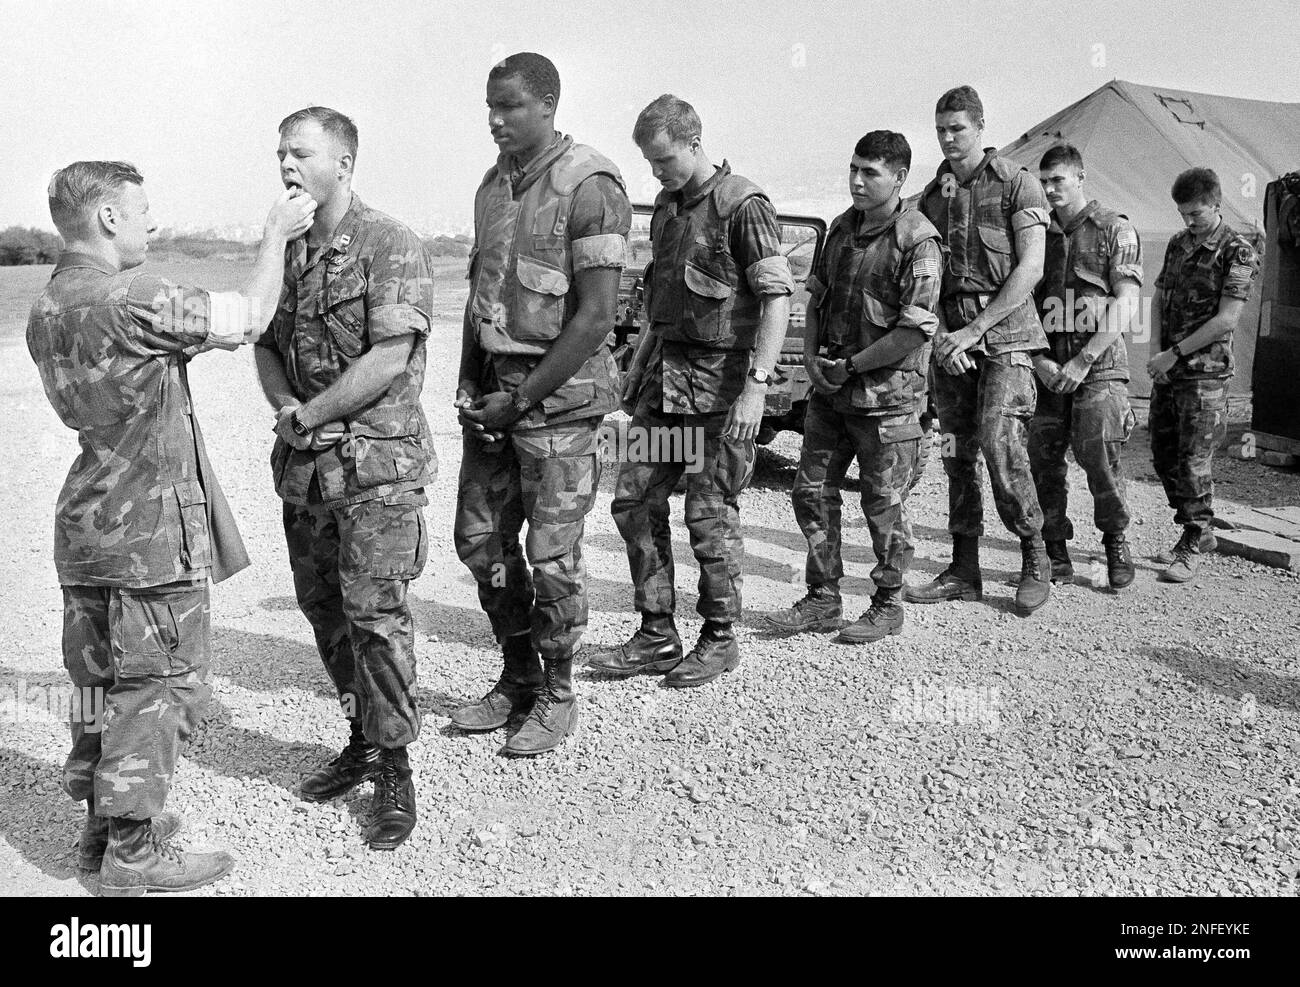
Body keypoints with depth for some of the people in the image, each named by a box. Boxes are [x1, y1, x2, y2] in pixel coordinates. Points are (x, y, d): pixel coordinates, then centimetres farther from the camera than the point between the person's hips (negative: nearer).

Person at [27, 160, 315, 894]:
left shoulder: (48, 306, 10)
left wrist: (180, 344, 15)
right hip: (152, 530, -9)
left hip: (87, 528, 9)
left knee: (102, 681, 17)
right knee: (161, 687, 2)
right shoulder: (132, 299, -19)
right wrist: (277, 235, 0)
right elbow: (250, 318, -12)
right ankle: (133, 854, 10)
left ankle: (104, 823, 30)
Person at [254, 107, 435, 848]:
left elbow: (388, 358, -17)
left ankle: (395, 771, 7)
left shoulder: (393, 246, -9)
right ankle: (362, 740, 30)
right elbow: (267, 346, 16)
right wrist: (285, 408, -4)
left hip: (376, 461, -7)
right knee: (323, 607, 13)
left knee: (376, 613, -5)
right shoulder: (286, 250, 13)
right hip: (305, 464, 7)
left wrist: (312, 415, -12)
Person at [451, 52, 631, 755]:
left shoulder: (589, 187, -12)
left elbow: (595, 314, -16)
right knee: (480, 540, 10)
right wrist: (469, 382, 7)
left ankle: (556, 698, 17)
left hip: (560, 392, -7)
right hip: (495, 386, 8)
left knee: (551, 554, -1)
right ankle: (517, 680, 27)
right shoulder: (495, 182, 12)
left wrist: (522, 399, -16)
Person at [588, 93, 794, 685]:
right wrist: (639, 362, 20)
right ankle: (657, 637, 16)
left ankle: (720, 639, 16)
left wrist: (756, 385, -21)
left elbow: (777, 298, -15)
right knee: (634, 501, 6)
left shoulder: (742, 205, -10)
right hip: (663, 375, 8)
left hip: (719, 381, -8)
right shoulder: (666, 204, 15)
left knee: (710, 514, -1)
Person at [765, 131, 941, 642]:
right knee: (812, 492, 9)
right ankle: (822, 600, 21)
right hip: (830, 390, 7)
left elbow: (915, 331, -18)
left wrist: (850, 366, -14)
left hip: (887, 394, -7)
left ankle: (887, 605, 20)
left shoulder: (918, 240, -12)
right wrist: (811, 356, 1)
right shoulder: (842, 226, 10)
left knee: (883, 504, 4)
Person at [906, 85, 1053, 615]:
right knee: (957, 454, 5)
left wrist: (975, 329, -13)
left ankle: (1035, 559, 5)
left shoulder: (1016, 184, 0)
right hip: (950, 339, 5)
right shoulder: (932, 194, 15)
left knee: (1001, 446, -13)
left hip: (1004, 336, -5)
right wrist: (942, 332, -4)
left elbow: (1030, 268, -8)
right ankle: (964, 571, 13)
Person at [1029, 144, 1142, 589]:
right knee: (1044, 457, 0)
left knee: (1099, 455, -10)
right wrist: (1040, 359, -2)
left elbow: (1125, 306, -5)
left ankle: (1116, 541, 12)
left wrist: (1083, 359, -13)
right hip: (1047, 367, 4)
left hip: (1099, 364, -4)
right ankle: (1056, 552, 13)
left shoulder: (1115, 230, 3)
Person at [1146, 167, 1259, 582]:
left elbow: (1227, 319, -15)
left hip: (1205, 371, -7)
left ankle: (1192, 547, 6)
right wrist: (1159, 349, 3)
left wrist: (1175, 353, -16)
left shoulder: (1237, 252, -8)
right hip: (1167, 368, 7)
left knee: (1193, 461, -5)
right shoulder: (1177, 244, 12)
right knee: (1163, 455, 11)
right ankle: (1199, 531, 26)